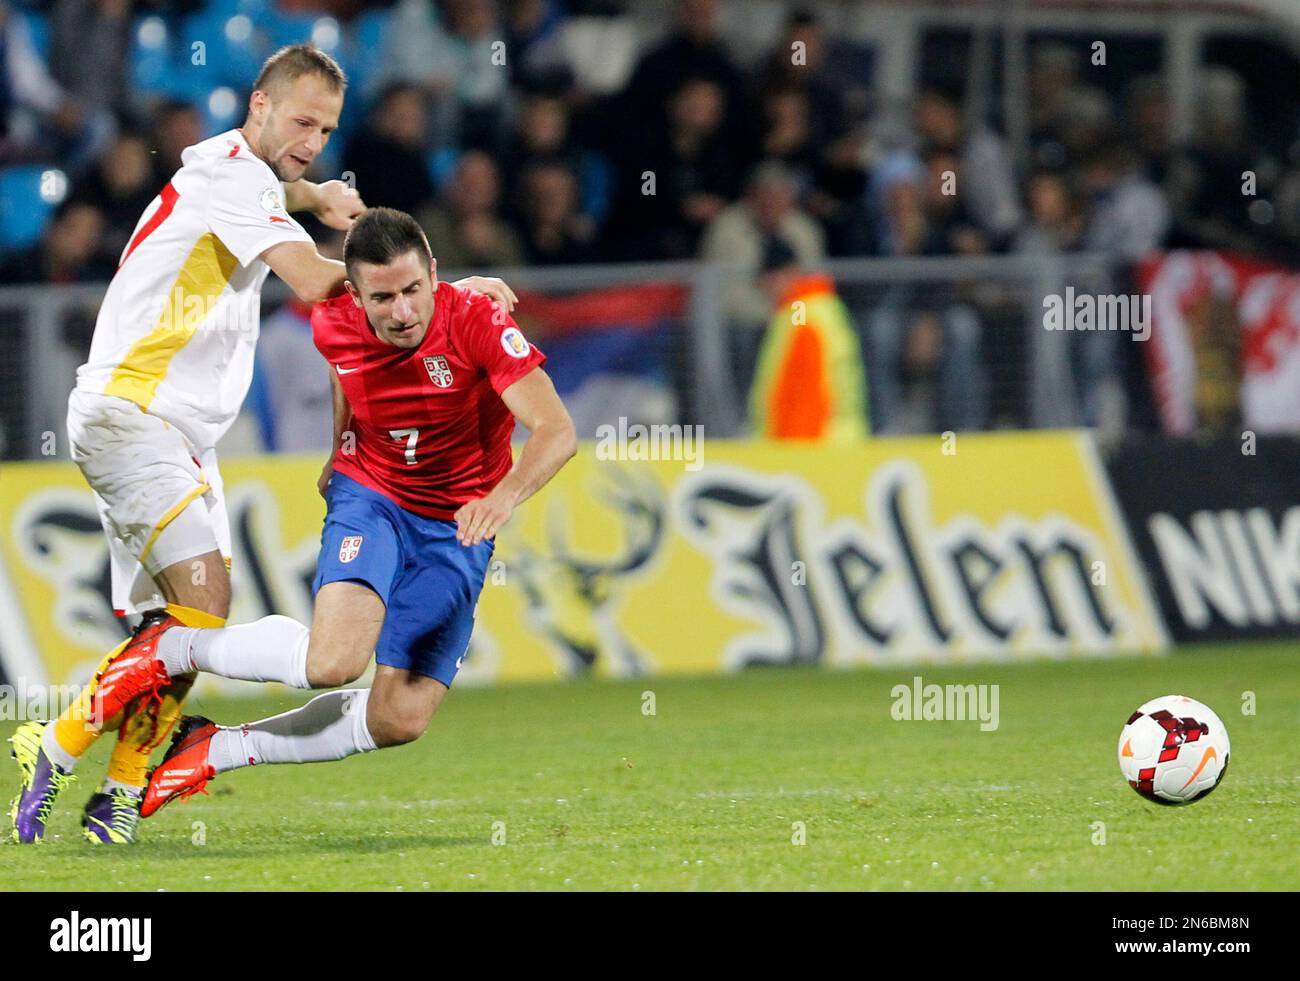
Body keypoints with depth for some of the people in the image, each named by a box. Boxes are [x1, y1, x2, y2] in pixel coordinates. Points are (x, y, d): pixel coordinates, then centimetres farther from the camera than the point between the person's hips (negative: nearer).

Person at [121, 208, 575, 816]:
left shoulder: (476, 322, -23)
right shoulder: (335, 327, -11)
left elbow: (557, 432, -31)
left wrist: (503, 496, -48)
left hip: (456, 528, 0)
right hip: (369, 497, 0)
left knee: (401, 719, -8)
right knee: (333, 661, -29)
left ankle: (215, 750, 10)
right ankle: (171, 648, -6)